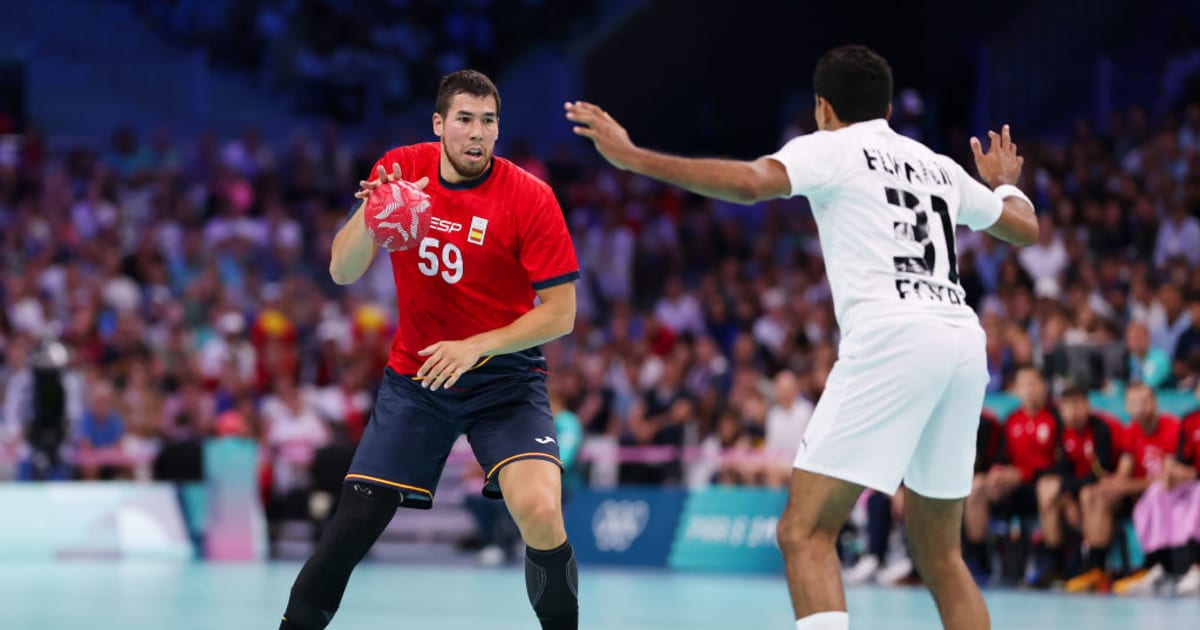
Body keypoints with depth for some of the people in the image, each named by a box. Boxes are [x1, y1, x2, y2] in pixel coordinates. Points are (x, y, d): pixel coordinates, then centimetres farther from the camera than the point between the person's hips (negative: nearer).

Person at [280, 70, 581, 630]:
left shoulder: (530, 198, -14)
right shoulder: (399, 169, -4)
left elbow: (560, 313, -13)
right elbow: (342, 273, -5)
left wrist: (476, 347, -24)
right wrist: (369, 216, -25)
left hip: (505, 378, -2)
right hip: (414, 376, 3)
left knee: (540, 512, -24)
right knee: (354, 518, -3)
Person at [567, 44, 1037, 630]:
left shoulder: (829, 148, 9)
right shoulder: (939, 167, 26)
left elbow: (749, 183, -11)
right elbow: (1027, 228, 35)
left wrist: (631, 157, -6)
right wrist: (1005, 184, 58)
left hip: (891, 337, -7)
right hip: (965, 341, 7)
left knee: (805, 533, -8)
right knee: (938, 553, 18)